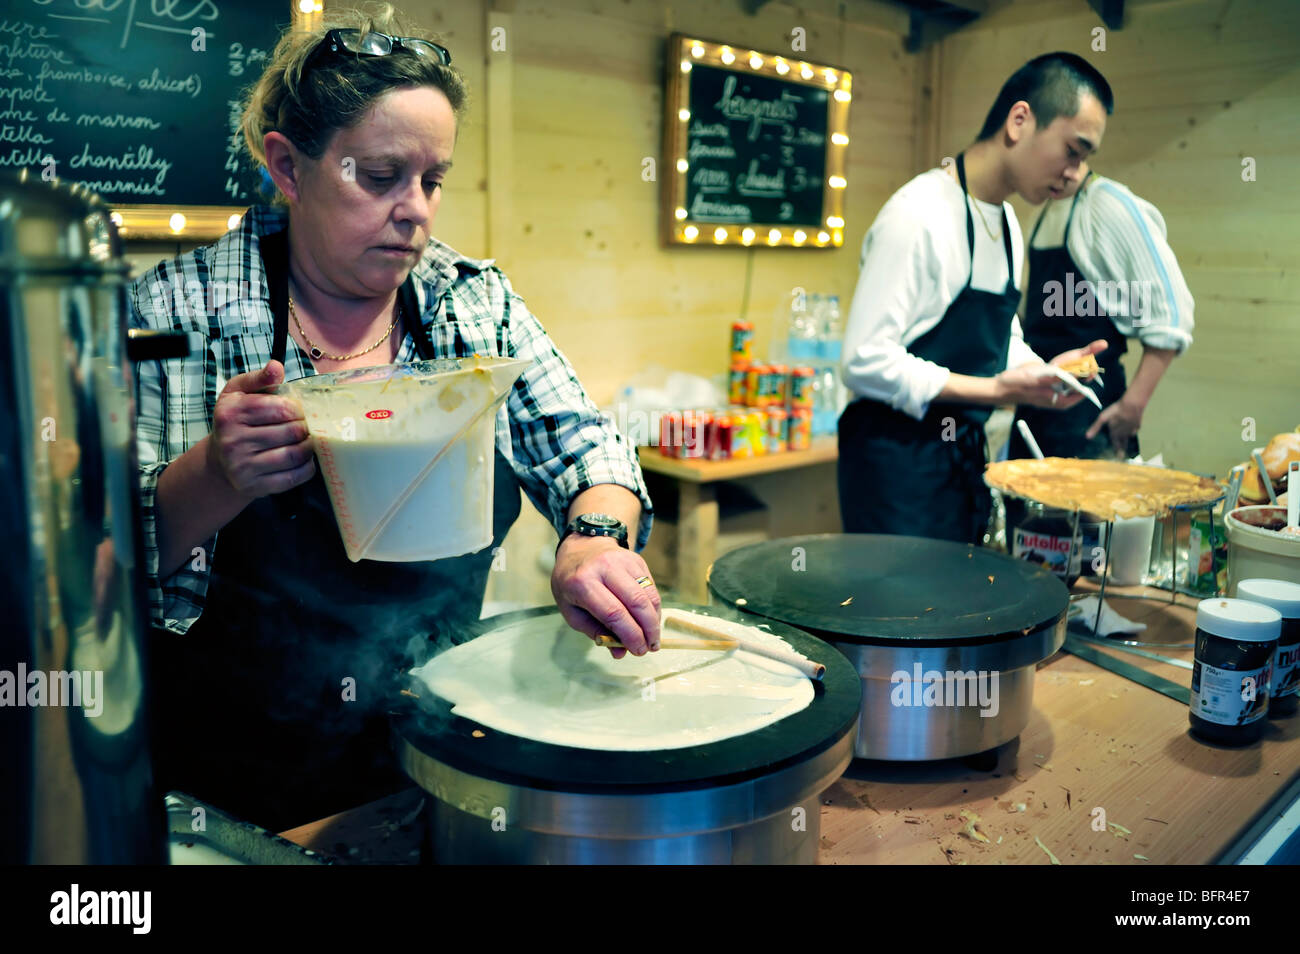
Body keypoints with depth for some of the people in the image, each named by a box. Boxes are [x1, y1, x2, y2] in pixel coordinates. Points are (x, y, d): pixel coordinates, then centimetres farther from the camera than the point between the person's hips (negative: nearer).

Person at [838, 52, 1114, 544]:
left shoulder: (1007, 223, 13)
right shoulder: (919, 214, -16)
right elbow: (865, 361, -22)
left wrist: (1043, 370, 3)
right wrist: (996, 389, -22)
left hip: (967, 454, 9)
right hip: (898, 462, -9)